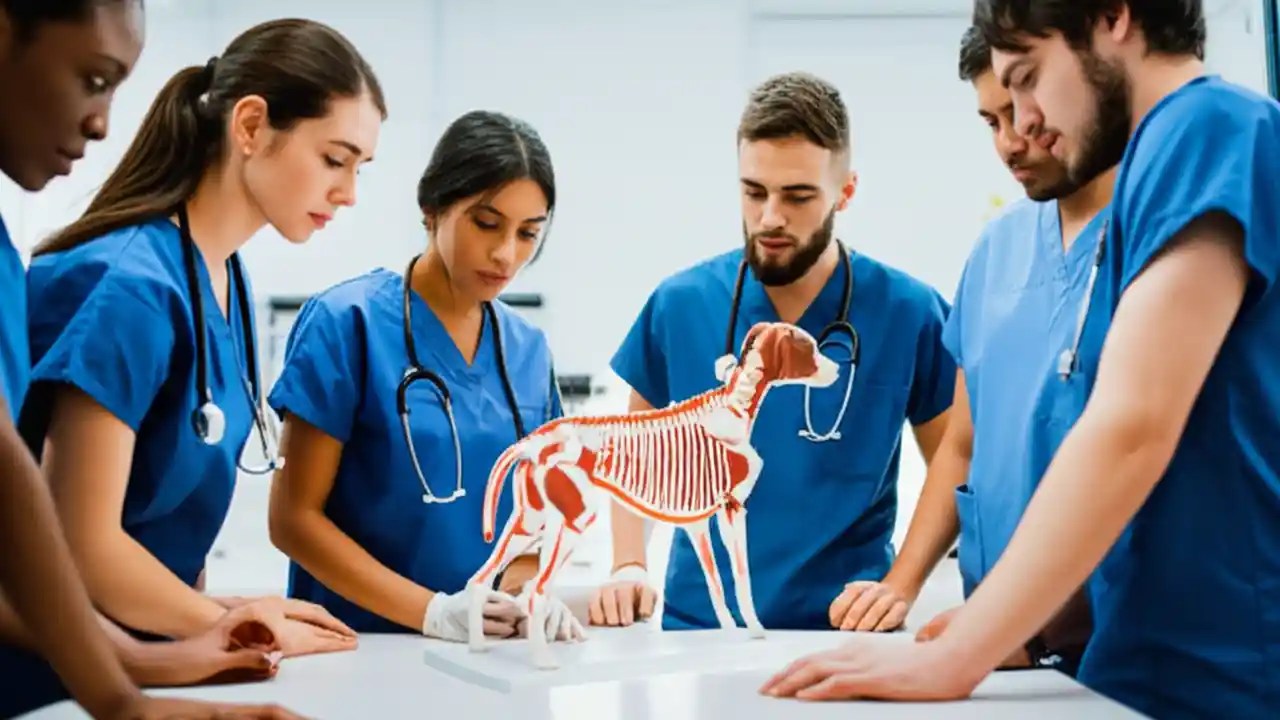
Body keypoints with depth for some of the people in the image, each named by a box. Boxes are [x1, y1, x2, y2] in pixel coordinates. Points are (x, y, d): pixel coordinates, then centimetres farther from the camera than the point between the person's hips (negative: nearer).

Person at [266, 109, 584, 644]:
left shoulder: (528, 348, 7)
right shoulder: (348, 321, -6)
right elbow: (294, 517, -6)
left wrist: (527, 594, -5)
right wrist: (430, 610, -15)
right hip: (358, 644, -4)